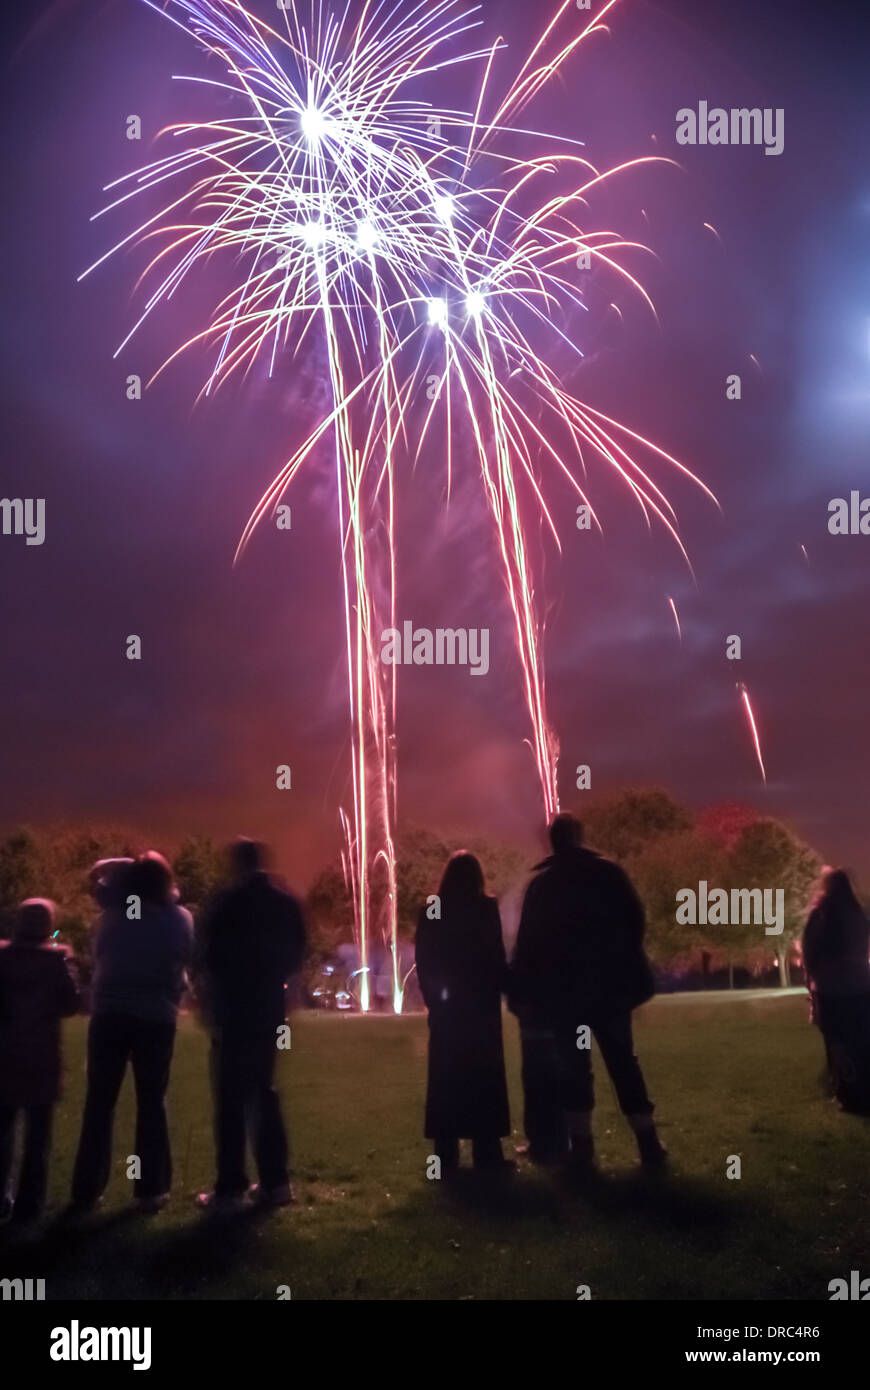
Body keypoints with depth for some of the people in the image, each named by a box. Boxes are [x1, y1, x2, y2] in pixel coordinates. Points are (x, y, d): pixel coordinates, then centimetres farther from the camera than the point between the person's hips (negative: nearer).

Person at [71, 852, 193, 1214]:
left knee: (99, 1104, 7)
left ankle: (87, 1190, 8)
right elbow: (187, 961, 4)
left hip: (109, 1014, 1)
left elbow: (97, 955, 12)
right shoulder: (179, 918, -1)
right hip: (157, 1018, 0)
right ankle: (151, 1189, 7)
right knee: (152, 1103, 7)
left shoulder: (113, 915, 0)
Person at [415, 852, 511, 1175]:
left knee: (447, 1078, 8)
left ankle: (447, 1154, 7)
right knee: (484, 1076, 5)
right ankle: (486, 1150, 5)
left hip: (447, 1007, 3)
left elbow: (424, 962, 4)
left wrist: (433, 997, 13)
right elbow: (496, 958, -10)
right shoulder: (486, 909, -9)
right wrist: (502, 989, 2)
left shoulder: (432, 912, 2)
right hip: (481, 1004, -3)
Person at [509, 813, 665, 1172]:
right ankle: (648, 1141, 7)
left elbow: (528, 941, -3)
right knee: (623, 1062, 9)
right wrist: (625, 965, 12)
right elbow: (634, 920, 1)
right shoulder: (609, 872, 0)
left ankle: (582, 1147, 1)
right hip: (610, 985, 1)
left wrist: (520, 993, -1)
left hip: (564, 989, -1)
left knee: (574, 1068, 4)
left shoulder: (541, 883, 0)